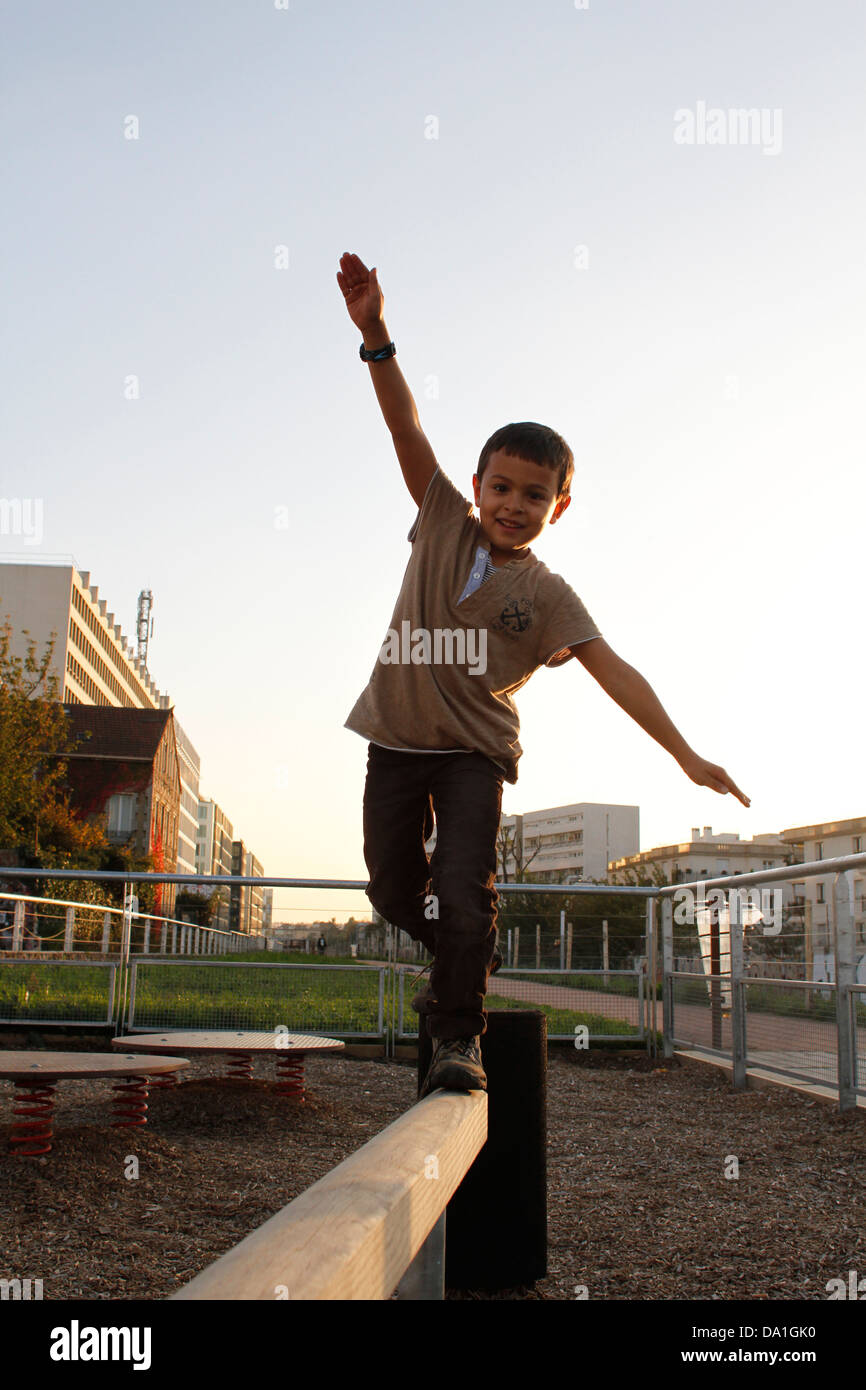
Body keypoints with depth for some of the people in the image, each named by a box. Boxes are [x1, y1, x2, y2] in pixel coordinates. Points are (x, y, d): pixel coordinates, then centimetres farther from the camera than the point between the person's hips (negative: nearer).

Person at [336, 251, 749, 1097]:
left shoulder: (546, 595, -5)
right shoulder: (443, 524, 0)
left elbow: (612, 670, -12)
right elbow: (407, 428, -9)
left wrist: (684, 754, -19)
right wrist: (375, 335, -22)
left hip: (474, 750, -2)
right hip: (396, 740, 2)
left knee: (464, 894, -14)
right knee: (394, 889, 7)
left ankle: (458, 1035, 0)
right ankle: (461, 963, 35)